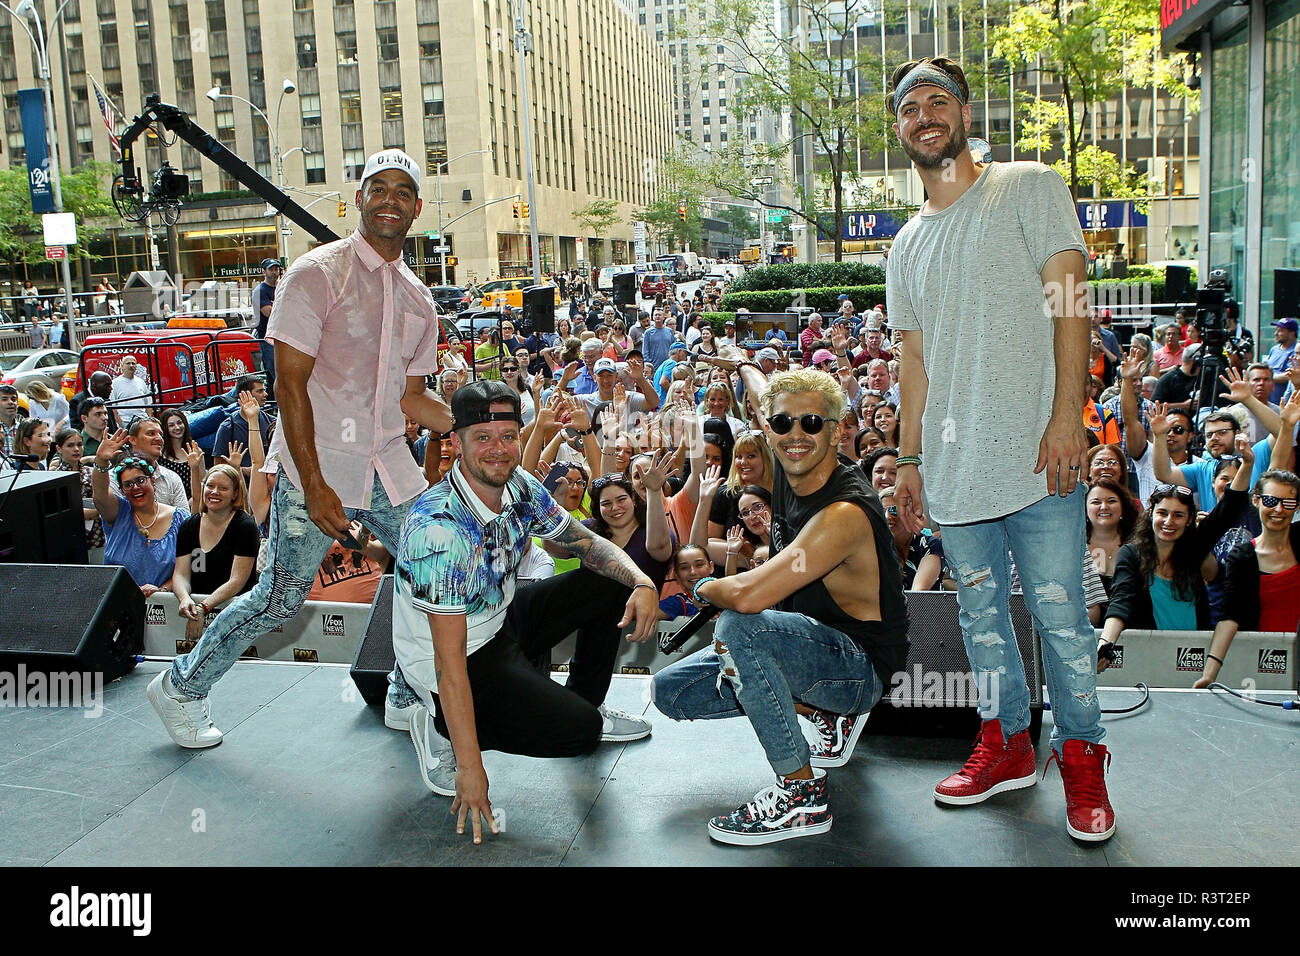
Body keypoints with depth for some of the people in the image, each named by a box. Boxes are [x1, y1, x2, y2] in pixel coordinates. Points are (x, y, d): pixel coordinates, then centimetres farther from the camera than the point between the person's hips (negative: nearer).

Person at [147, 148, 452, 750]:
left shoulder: (418, 299, 11)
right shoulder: (319, 273, -10)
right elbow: (290, 382, -14)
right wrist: (314, 486, -20)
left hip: (389, 465, 6)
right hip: (319, 467, -6)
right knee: (280, 600, 1)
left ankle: (408, 700, 24)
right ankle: (182, 687, 25)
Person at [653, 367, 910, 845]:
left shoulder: (846, 513, -29)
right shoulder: (792, 470, -4)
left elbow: (749, 596, -39)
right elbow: (766, 400, 22)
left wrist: (706, 588, -17)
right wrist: (745, 365, 40)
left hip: (860, 667, -9)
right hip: (806, 643, 9)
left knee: (738, 626, -35)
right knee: (670, 691, 6)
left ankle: (802, 793, -23)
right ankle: (823, 712, 13)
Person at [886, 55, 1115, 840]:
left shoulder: (1031, 187, 2)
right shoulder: (908, 246, 17)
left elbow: (1070, 302, -7)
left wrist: (1066, 417, -16)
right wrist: (910, 459, 14)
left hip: (1035, 453, -5)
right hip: (955, 464, 5)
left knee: (1060, 614, 0)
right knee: (981, 612, 12)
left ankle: (1081, 757, 17)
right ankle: (1008, 745, 28)